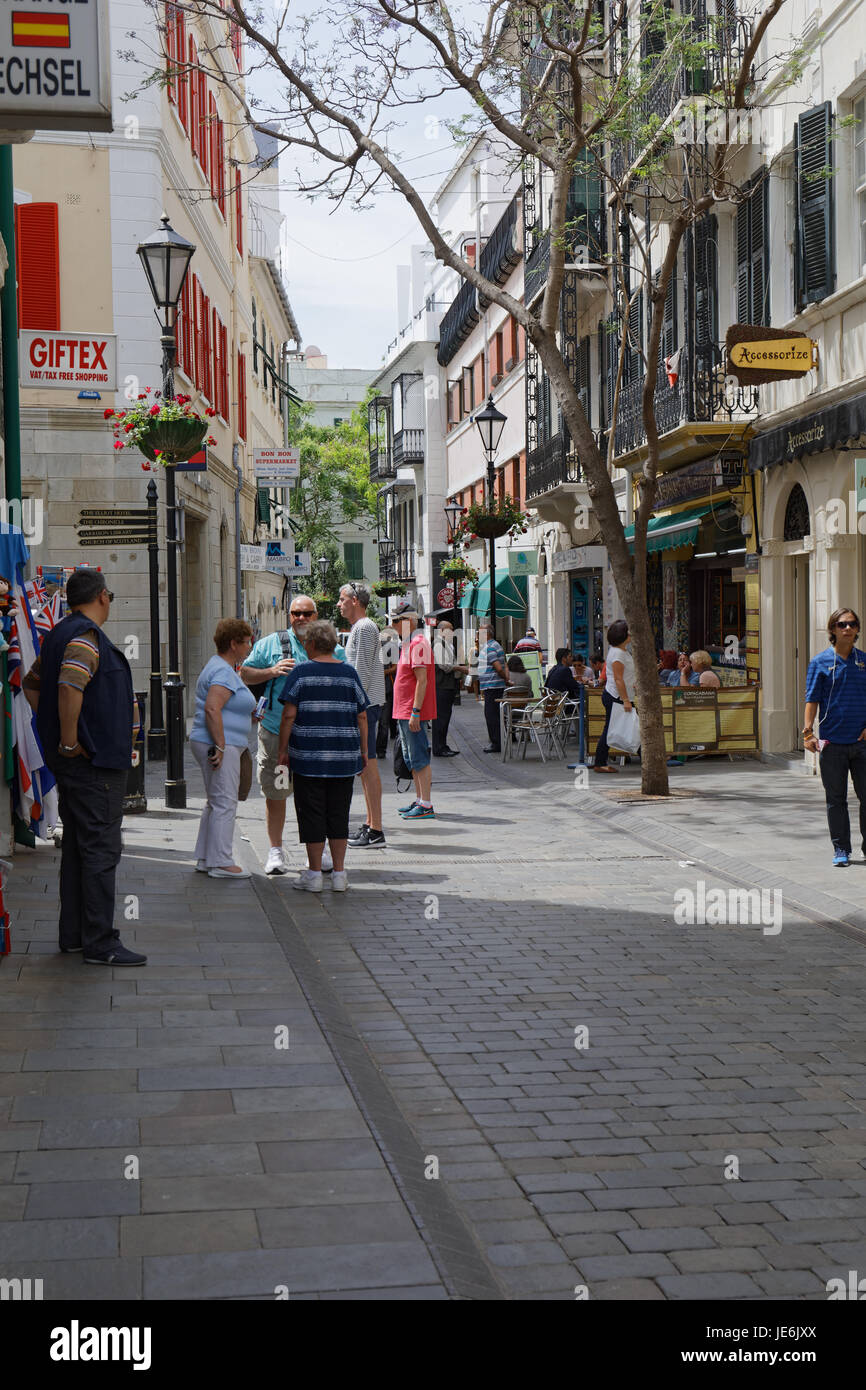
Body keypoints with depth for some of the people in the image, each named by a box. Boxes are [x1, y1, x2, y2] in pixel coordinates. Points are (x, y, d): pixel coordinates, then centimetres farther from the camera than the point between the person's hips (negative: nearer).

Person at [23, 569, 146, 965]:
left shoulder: (58, 635, 15)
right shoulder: (86, 636, -15)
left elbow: (31, 684, 26)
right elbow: (70, 687, -30)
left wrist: (52, 730, 18)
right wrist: (69, 740, -22)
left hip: (72, 760, 10)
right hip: (94, 761, -10)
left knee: (76, 846, 15)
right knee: (101, 850, -7)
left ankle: (73, 933, 22)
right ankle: (100, 943, -5)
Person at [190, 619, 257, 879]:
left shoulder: (221, 668, 18)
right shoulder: (223, 672, -16)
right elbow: (212, 709, -27)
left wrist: (247, 716, 22)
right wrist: (220, 747, -27)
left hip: (214, 746, 11)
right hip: (220, 746, -11)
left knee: (216, 802, 15)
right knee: (225, 802, -8)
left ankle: (205, 859, 19)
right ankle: (220, 862, -6)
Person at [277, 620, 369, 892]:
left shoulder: (301, 672, -4)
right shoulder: (349, 673, 5)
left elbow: (289, 715, -9)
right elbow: (362, 717, 5)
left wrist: (283, 749, -2)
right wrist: (363, 751, 12)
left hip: (309, 756, -3)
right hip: (344, 757, 3)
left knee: (312, 813, 4)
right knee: (339, 813, 10)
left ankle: (314, 874, 6)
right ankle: (339, 874, 10)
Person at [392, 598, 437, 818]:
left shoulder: (418, 643, -14)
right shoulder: (407, 644, 17)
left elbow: (422, 680, -20)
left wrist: (415, 712, -24)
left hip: (413, 712, -10)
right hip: (404, 712, 10)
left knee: (420, 759, -8)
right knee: (412, 759, 15)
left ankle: (426, 806, -7)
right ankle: (419, 800, 23)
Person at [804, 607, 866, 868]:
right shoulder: (820, 662, 3)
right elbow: (812, 699, 0)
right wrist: (808, 732, -10)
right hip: (832, 743, -1)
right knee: (836, 799, 5)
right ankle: (841, 849, 13)